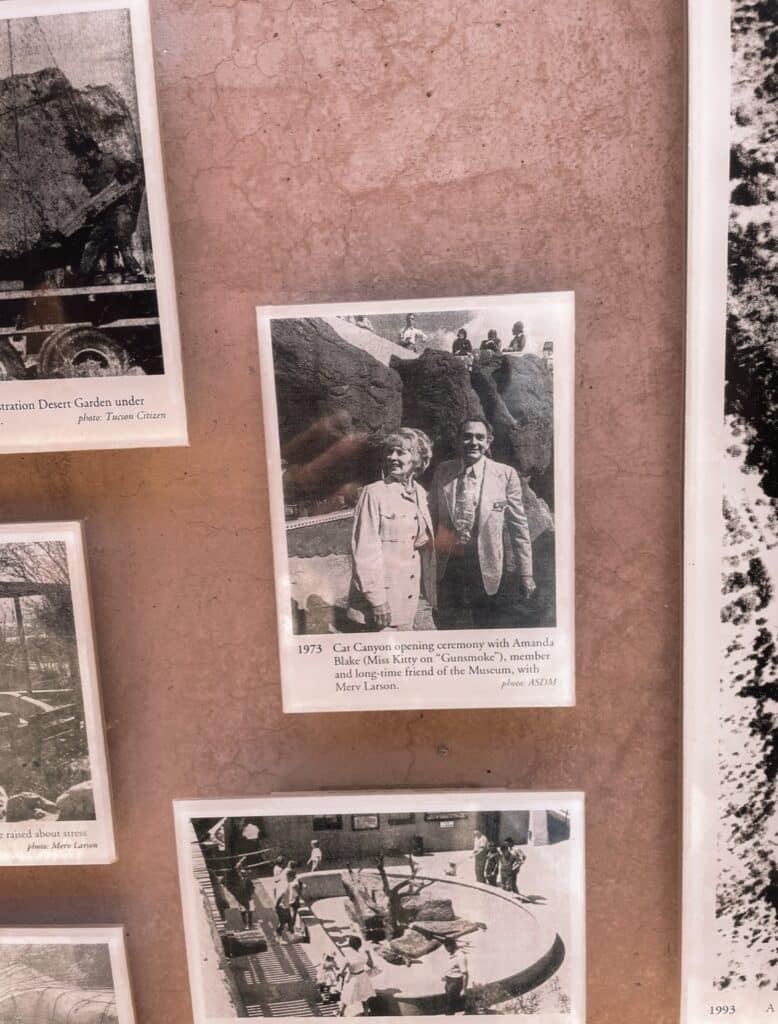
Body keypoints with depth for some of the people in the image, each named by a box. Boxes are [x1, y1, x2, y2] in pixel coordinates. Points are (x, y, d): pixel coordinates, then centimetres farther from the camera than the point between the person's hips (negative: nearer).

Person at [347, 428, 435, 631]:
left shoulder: (420, 493, 8)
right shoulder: (374, 493, -10)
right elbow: (364, 549, -13)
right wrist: (376, 599, -16)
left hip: (409, 598, 6)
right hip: (382, 599, -6)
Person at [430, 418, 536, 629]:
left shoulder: (506, 474, -3)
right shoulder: (442, 472, 5)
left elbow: (519, 527, -1)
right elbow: (432, 520, 10)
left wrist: (526, 575, -2)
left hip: (490, 570, -2)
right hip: (449, 569, 2)